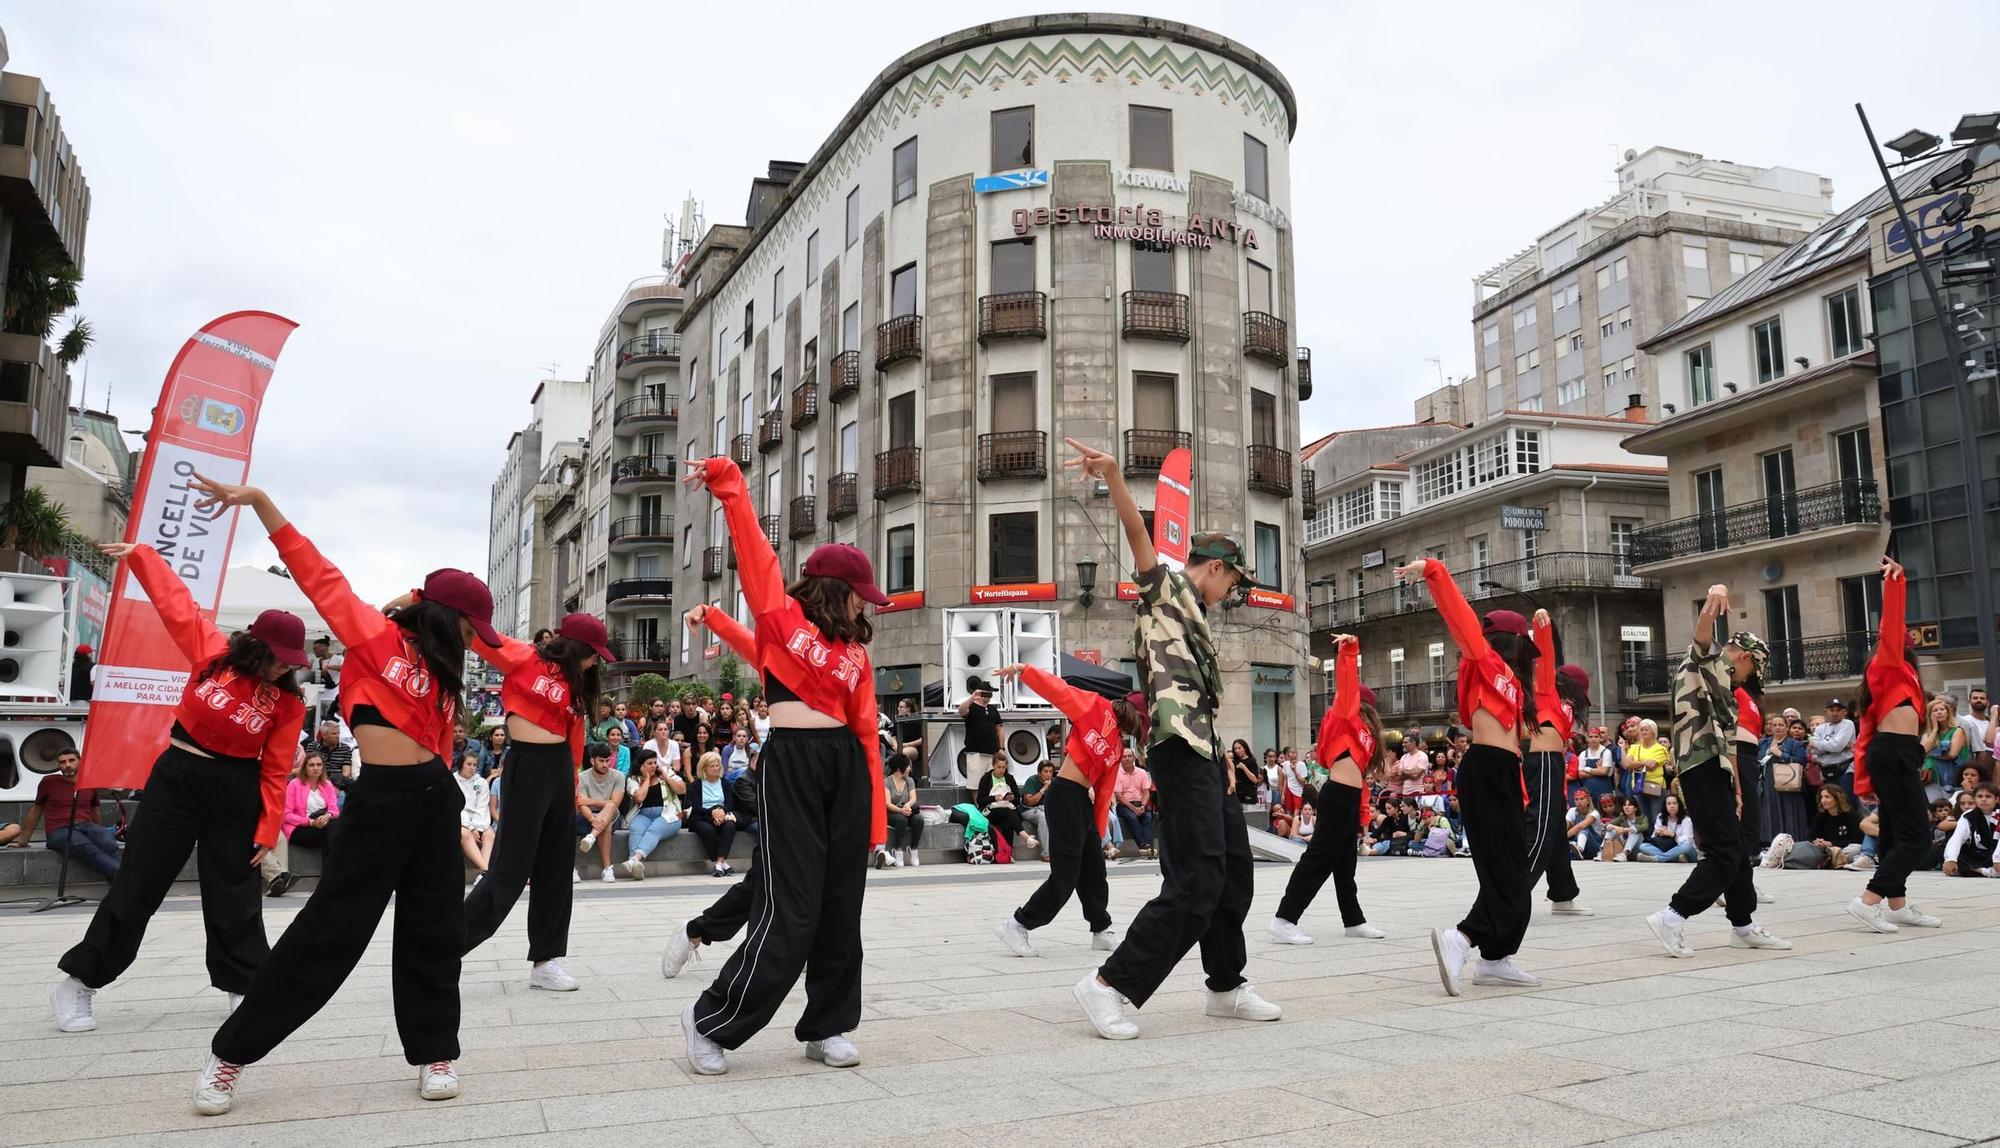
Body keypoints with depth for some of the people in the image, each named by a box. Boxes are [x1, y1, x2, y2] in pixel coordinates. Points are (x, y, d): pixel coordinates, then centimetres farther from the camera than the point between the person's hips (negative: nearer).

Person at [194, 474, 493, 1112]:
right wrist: (258, 500, -8)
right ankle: (231, 1055, 15)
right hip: (380, 799, -5)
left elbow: (439, 745, 15)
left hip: (435, 797, 6)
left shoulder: (442, 675, 15)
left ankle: (434, 1053, 20)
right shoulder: (375, 633, -1)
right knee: (331, 928, -1)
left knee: (433, 930, 8)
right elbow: (317, 574, -4)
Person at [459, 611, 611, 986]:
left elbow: (575, 742, 12)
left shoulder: (576, 686, 11)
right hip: (526, 765, -7)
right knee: (511, 867, -4)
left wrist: (573, 792, 12)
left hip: (560, 767, 7)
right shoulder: (522, 658, -6)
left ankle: (546, 960, 18)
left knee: (556, 868, 9)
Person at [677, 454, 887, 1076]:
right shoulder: (780, 612, 3)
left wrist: (876, 814, 6)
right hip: (790, 762, -5)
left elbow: (867, 732, 10)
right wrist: (729, 484, -7)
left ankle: (828, 1026, 24)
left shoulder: (855, 652, 14)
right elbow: (754, 546, 1)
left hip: (847, 765, 6)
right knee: (790, 911, -7)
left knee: (841, 905, 9)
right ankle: (711, 1020, 9)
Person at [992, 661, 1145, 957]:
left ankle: (1101, 931, 30)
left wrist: (1098, 833, 15)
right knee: (1065, 876, -6)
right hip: (1065, 795, -8)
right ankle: (1017, 925, 3)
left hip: (1083, 800, 8)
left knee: (1094, 872, 16)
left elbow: (1104, 791, 16)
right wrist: (1023, 669, -20)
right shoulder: (1098, 707, -5)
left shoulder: (1118, 748, 15)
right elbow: (1059, 690, -10)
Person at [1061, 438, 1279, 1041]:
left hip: (1203, 750, 10)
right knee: (1196, 881, -13)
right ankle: (1111, 983, -9)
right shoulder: (1165, 585, 3)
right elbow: (1137, 532, -17)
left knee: (1234, 872, 14)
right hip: (1180, 748, -10)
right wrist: (1113, 476, -34)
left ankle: (1227, 986, 26)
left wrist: (1221, 759, 17)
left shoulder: (1192, 615, 27)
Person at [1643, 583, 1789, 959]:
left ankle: (1743, 925, 25)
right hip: (1701, 769, -10)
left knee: (1738, 849, 15)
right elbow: (1703, 634, -25)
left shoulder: (1723, 685, 29)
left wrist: (1735, 788, 24)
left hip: (1714, 771, 10)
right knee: (1724, 853, -12)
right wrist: (1715, 597, -47)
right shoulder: (1710, 657, 0)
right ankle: (1672, 918, -13)